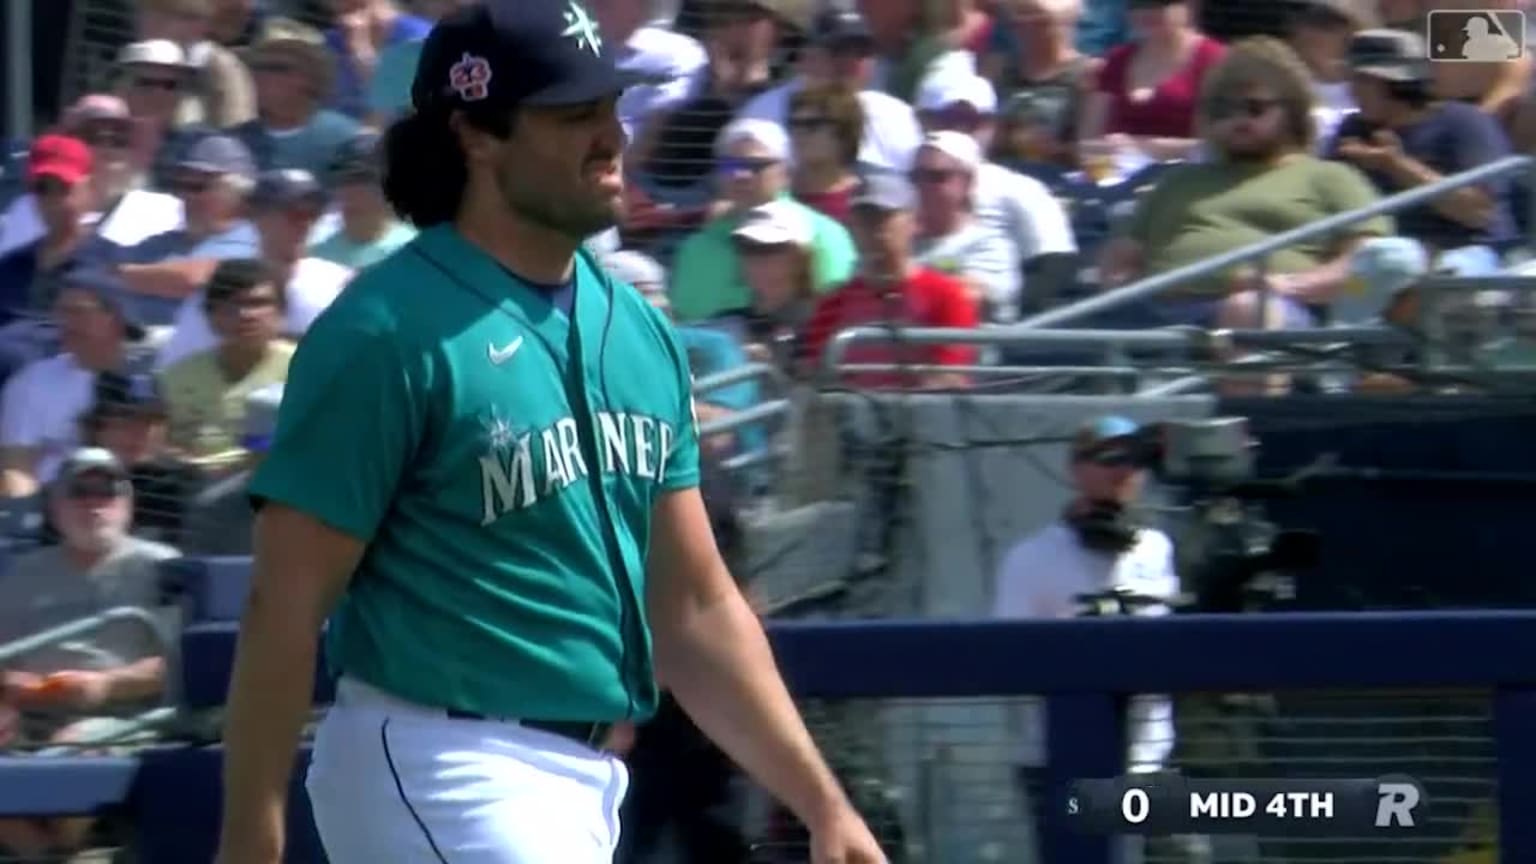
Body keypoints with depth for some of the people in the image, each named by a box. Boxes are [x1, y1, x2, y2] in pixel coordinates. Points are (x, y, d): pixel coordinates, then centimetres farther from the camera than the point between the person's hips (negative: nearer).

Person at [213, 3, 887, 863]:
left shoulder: (642, 335, 13)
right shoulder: (391, 333, -11)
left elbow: (697, 609, 17)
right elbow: (286, 607, -13)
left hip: (591, 783, 8)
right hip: (442, 774, -8)